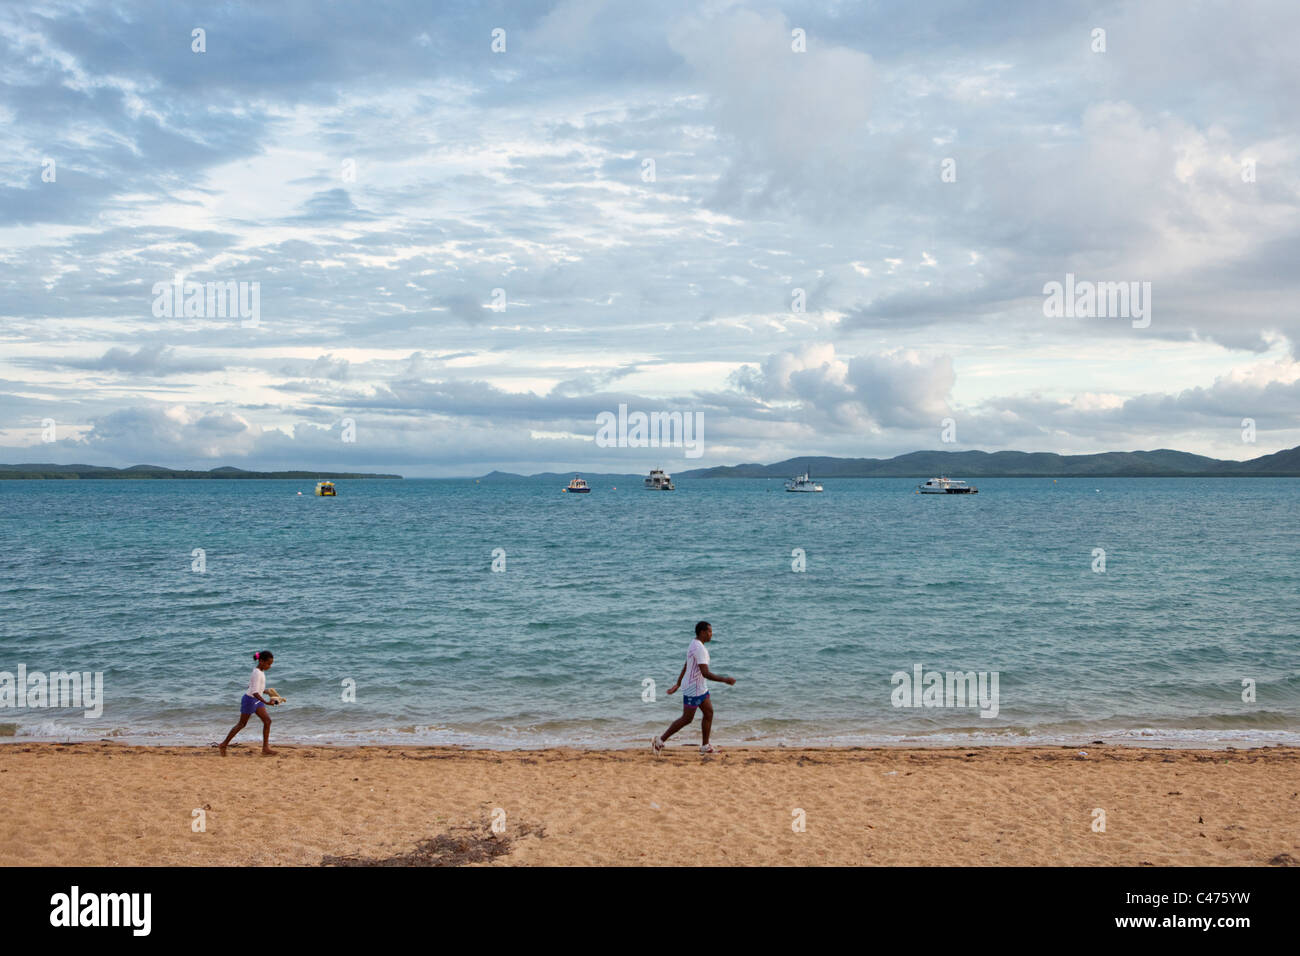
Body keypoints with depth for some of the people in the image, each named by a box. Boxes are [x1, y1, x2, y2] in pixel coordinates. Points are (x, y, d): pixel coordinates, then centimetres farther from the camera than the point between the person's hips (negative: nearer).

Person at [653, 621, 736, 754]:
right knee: (686, 719, -2)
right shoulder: (699, 648, -24)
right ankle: (660, 740, 5)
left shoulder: (695, 645, 10)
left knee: (709, 712, 10)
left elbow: (685, 667, 17)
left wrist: (677, 684, 23)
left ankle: (705, 746, 15)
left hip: (700, 688, 10)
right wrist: (725, 680, -22)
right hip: (693, 690, -10)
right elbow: (705, 673, -29)